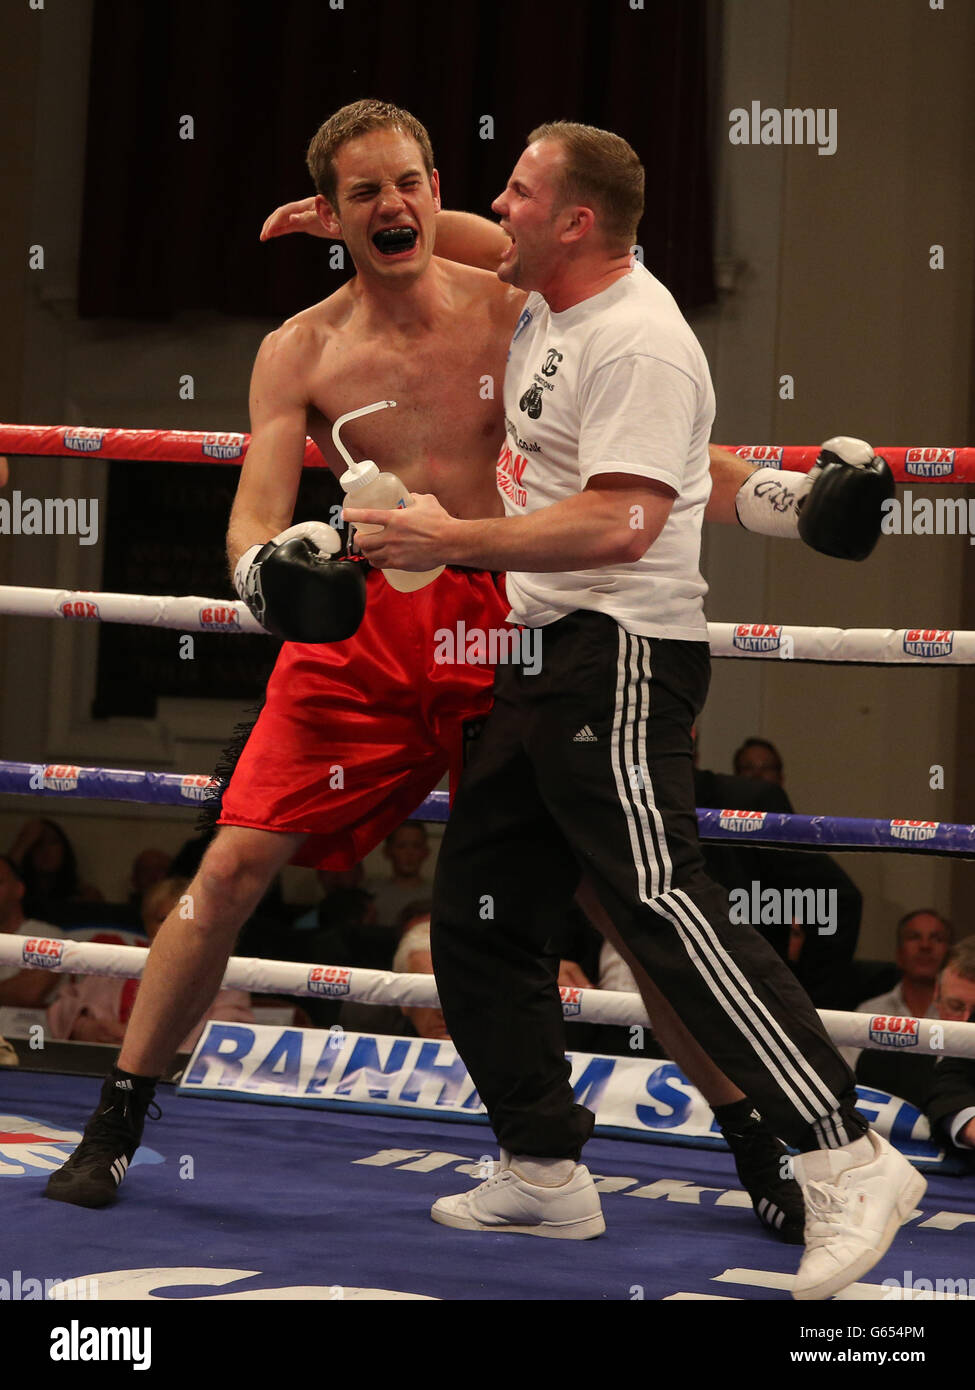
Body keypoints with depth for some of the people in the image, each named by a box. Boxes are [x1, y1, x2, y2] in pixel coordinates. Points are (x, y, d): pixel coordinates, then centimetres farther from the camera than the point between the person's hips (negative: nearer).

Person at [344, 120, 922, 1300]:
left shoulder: (639, 342, -17)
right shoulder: (549, 308, 13)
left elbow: (619, 527, -26)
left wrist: (455, 542, -22)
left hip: (620, 657, -11)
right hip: (549, 655, 11)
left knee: (662, 905, -19)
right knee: (476, 912, 12)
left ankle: (848, 1160, -20)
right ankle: (546, 1174, 20)